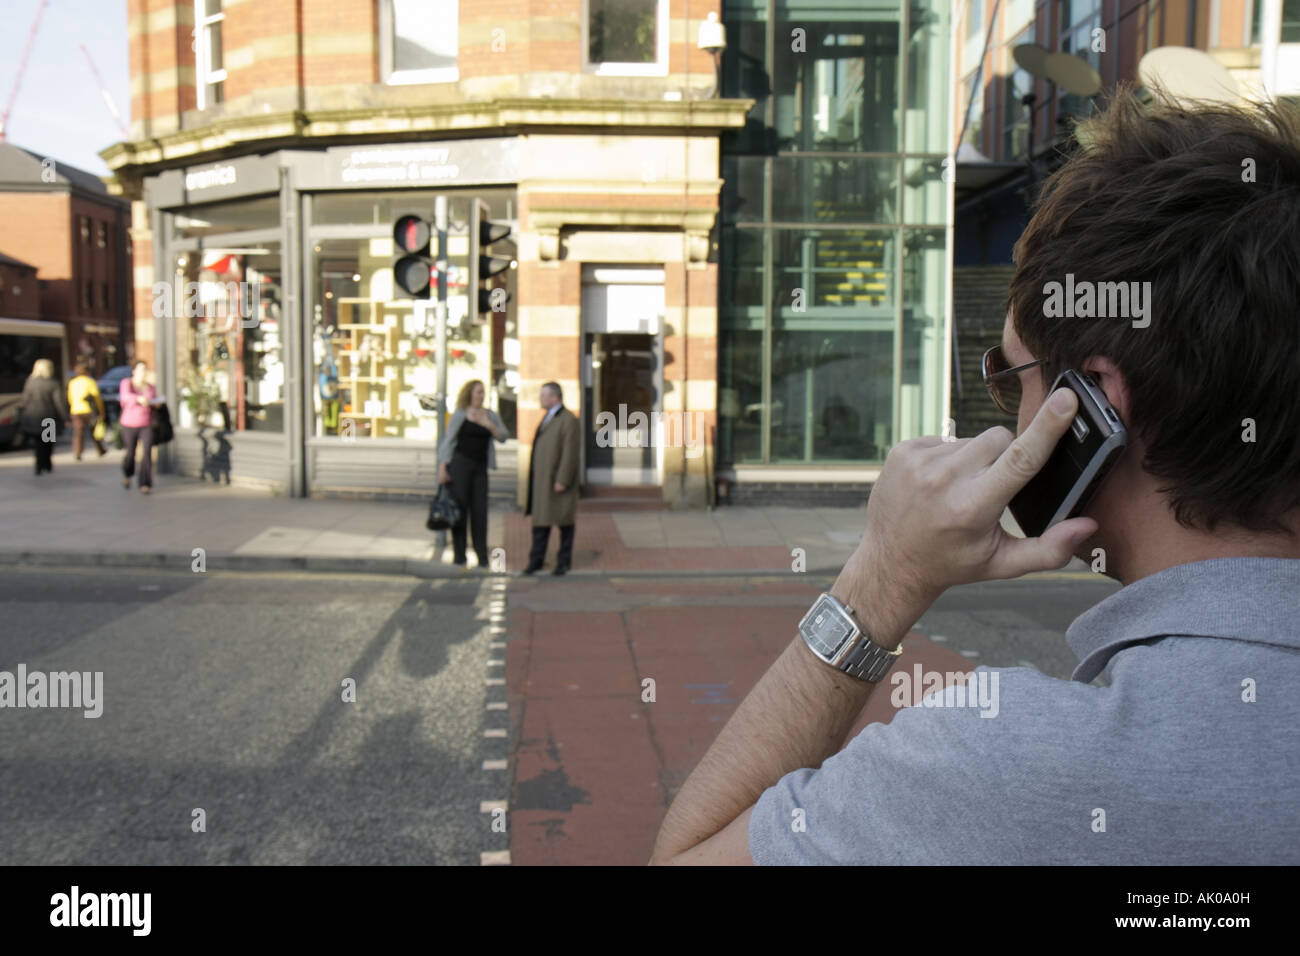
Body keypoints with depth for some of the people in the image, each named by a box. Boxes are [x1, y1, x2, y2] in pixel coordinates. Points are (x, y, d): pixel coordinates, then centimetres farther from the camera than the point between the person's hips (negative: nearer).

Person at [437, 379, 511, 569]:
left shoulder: (490, 415, 12)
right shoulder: (459, 415, 1)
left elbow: (504, 436, 6)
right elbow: (447, 442, 0)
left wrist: (489, 425, -11)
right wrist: (442, 469, -8)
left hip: (480, 467, 3)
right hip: (459, 463, -3)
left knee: (480, 509, 1)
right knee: (460, 508, -2)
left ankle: (482, 557, 5)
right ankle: (459, 557, 4)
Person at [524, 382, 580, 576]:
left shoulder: (569, 420, -13)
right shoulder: (548, 418, 16)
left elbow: (570, 454, -18)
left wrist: (562, 481, -21)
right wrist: (535, 476, 15)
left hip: (559, 480, -8)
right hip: (542, 480, 8)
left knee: (564, 521, 2)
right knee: (540, 520, 7)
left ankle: (564, 562, 11)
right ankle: (536, 560, 11)